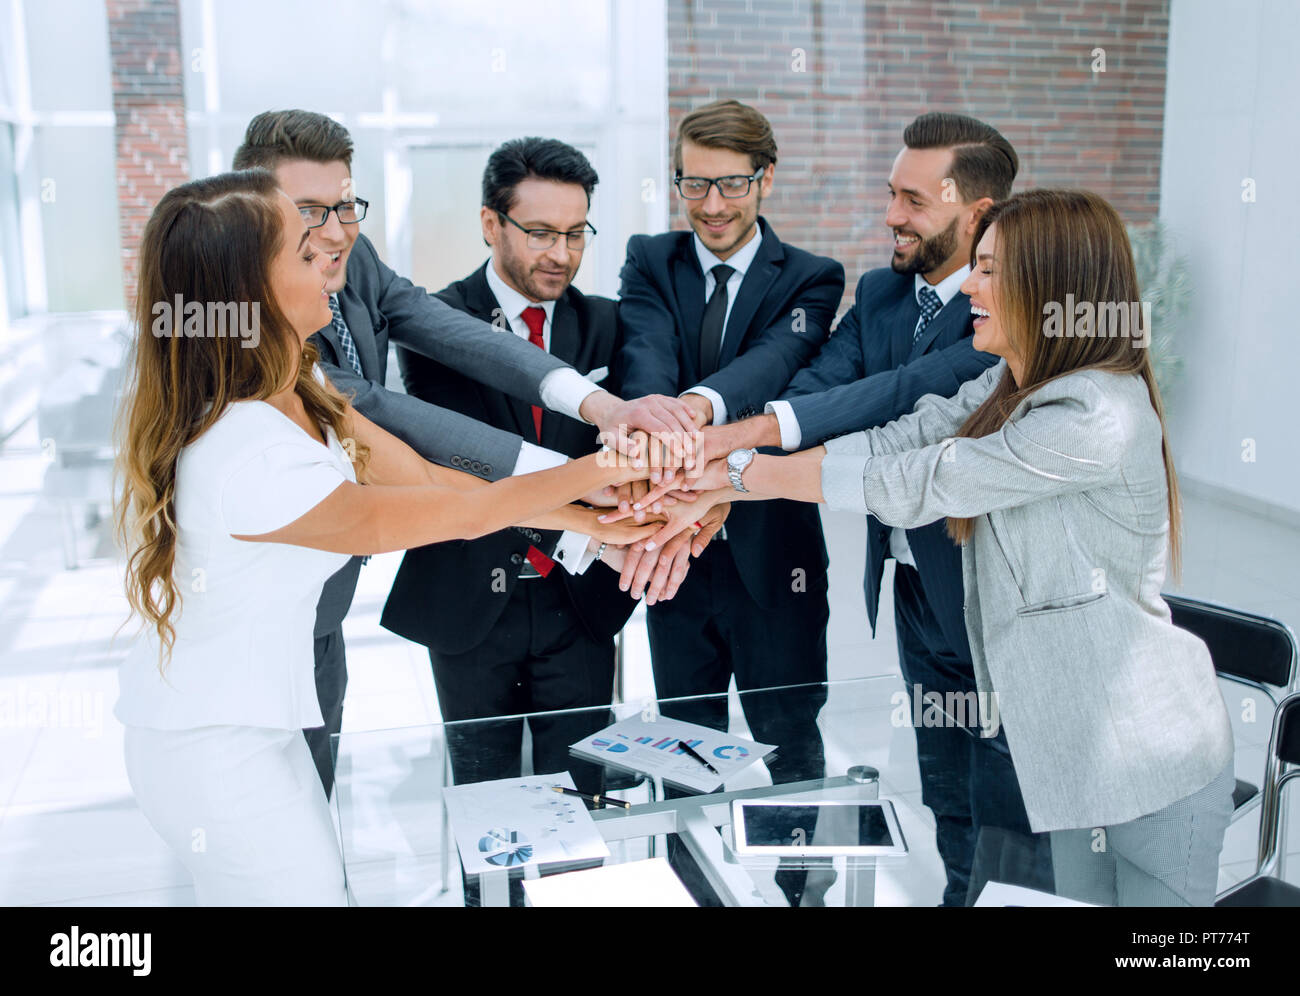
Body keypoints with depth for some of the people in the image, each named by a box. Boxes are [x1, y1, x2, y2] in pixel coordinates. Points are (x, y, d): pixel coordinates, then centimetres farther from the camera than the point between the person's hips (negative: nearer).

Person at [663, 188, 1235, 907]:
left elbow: (916, 486, -23)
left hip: (1148, 759, -8)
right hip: (1074, 740, 8)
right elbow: (894, 443, -3)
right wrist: (714, 492, -12)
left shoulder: (1097, 417, -25)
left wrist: (744, 472, -14)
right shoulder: (1008, 386, 5)